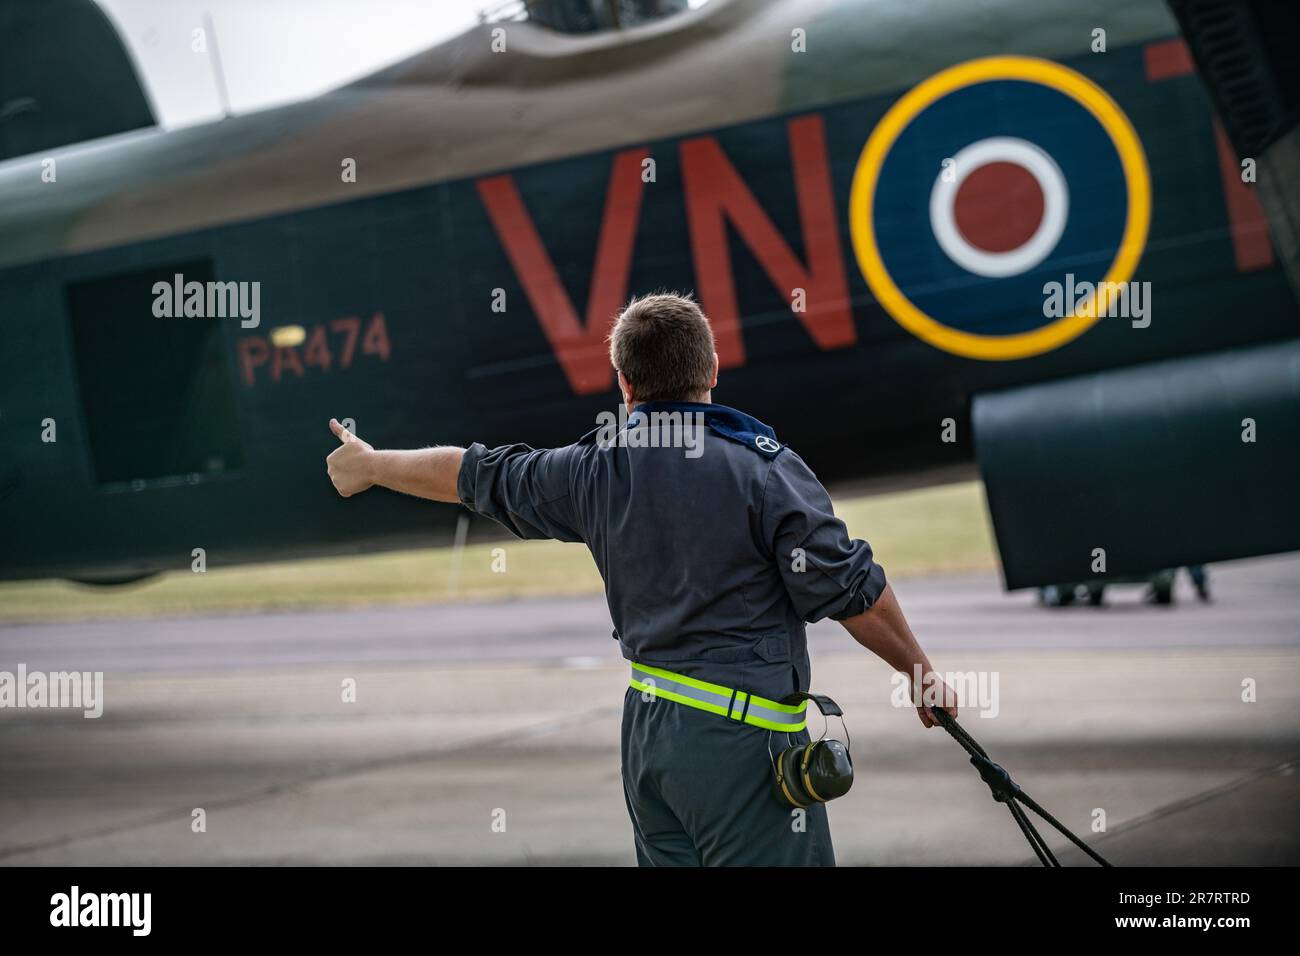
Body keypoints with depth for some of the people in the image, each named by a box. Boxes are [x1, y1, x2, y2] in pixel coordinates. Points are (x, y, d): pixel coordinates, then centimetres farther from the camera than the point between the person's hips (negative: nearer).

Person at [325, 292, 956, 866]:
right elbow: (854, 593, -10)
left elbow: (473, 475, 21)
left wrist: (370, 465, 38)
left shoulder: (595, 469, 5)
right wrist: (922, 674, 4)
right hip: (742, 738, -6)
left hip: (646, 728, 6)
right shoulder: (764, 467, -10)